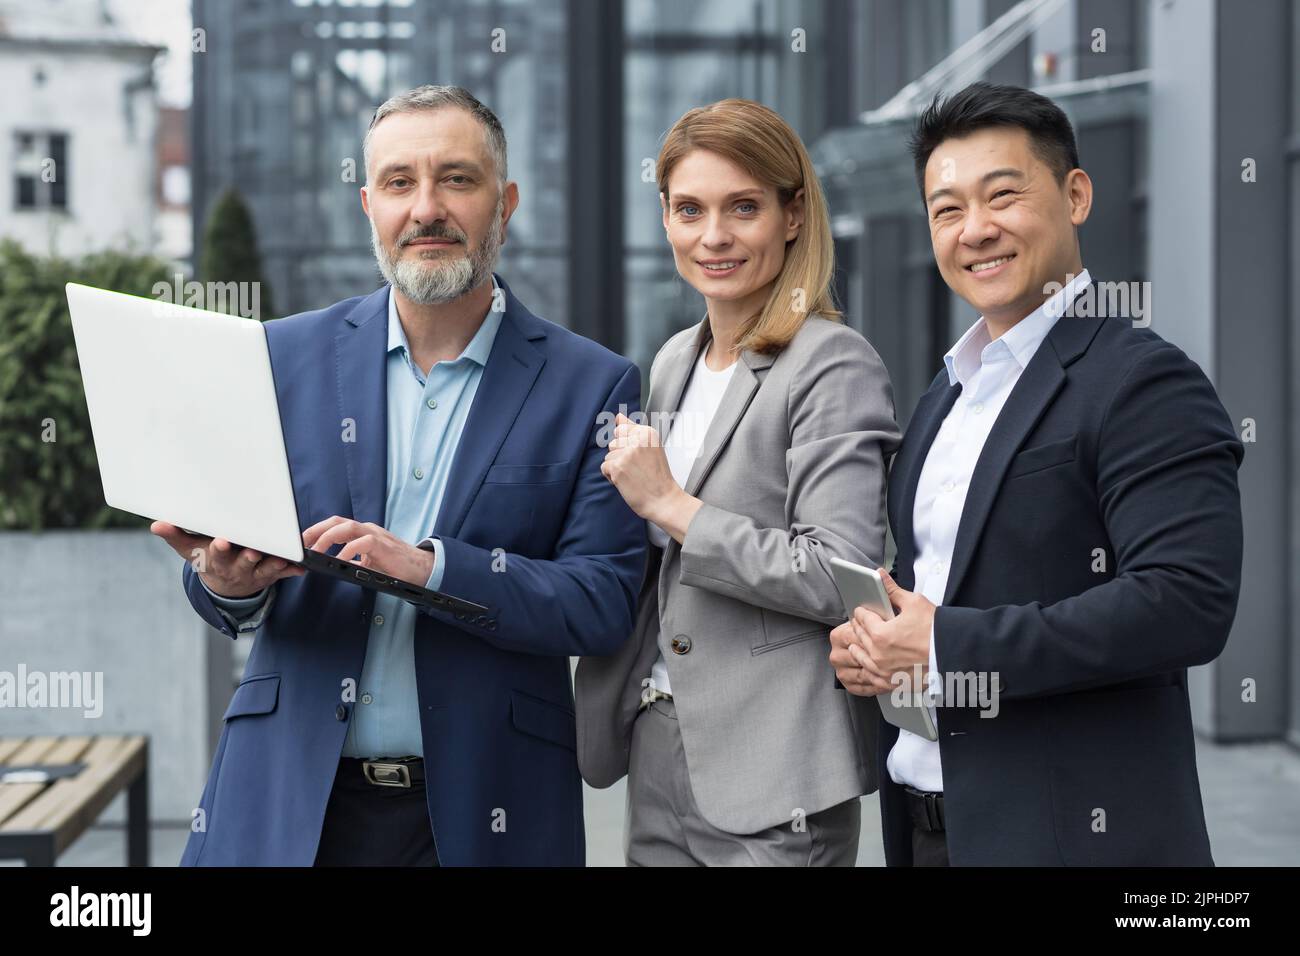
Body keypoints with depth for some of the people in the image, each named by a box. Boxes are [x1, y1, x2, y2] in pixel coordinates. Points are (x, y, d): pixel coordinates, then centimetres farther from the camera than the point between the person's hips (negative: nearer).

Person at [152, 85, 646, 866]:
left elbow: (606, 604, -8)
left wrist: (429, 566, -21)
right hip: (287, 803, 2)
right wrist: (227, 581, -16)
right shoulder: (286, 356, 4)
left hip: (481, 811, -1)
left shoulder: (592, 384, -2)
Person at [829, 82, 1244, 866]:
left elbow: (1189, 603, -24)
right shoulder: (948, 394, 13)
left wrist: (945, 649, -21)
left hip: (1072, 831, -8)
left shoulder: (1144, 383, -13)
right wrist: (870, 646, -1)